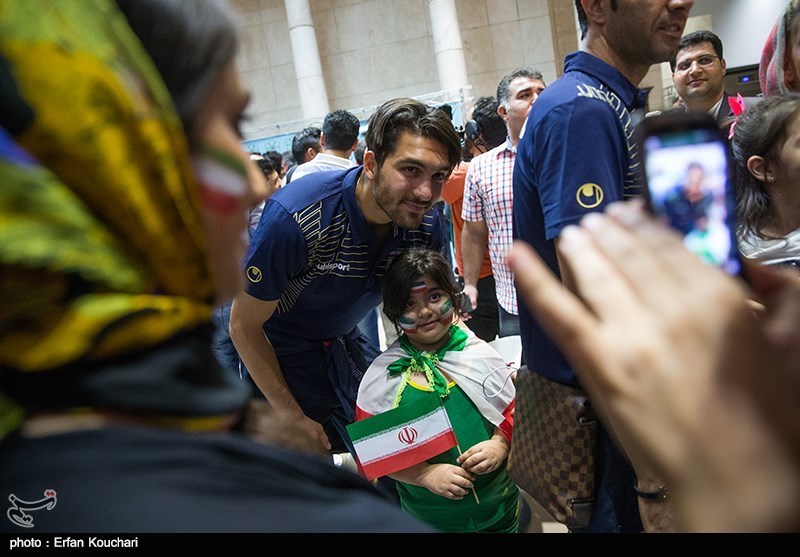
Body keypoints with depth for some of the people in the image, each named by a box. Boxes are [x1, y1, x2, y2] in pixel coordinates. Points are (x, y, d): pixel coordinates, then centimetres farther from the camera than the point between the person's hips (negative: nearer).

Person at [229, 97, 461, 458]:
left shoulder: (426, 227, -17)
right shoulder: (294, 218, -34)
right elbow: (244, 325, -21)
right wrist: (293, 417, -16)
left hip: (346, 344, 5)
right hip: (277, 352, -5)